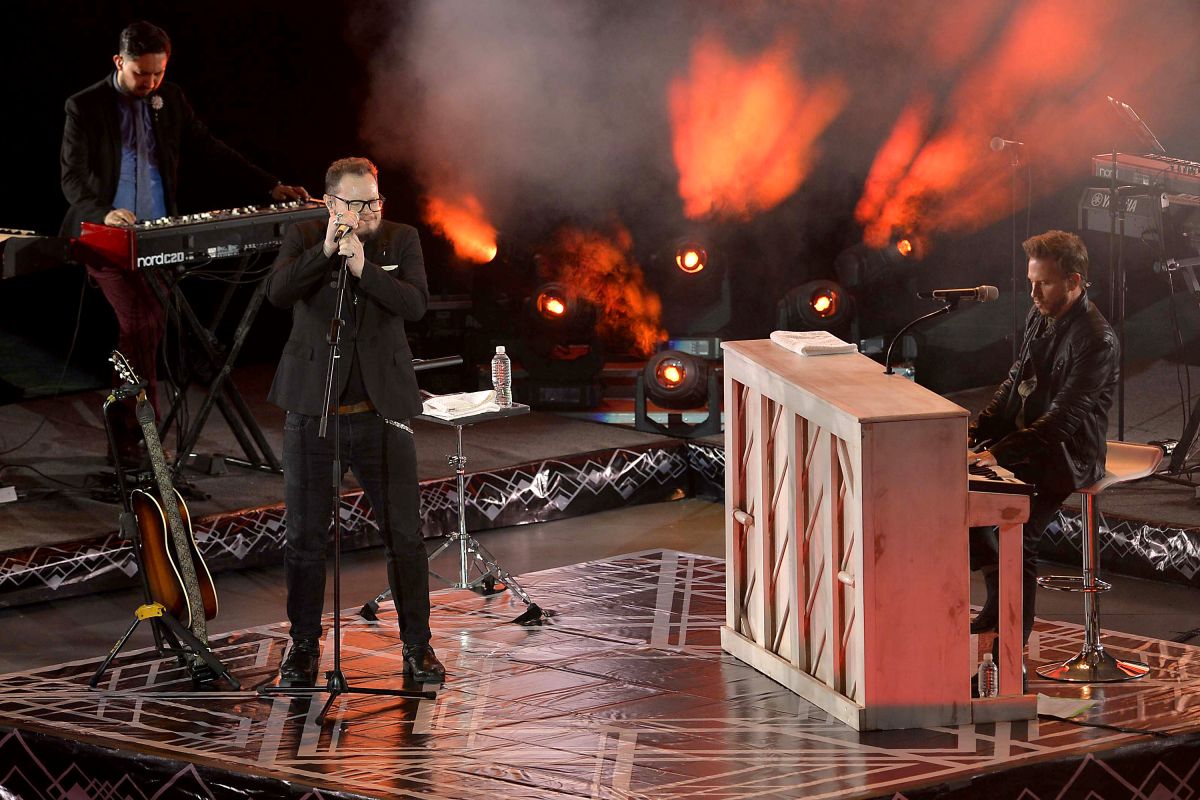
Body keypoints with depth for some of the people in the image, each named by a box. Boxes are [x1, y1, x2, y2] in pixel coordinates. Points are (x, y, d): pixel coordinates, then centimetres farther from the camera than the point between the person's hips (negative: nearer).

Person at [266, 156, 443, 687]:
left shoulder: (401, 240, 5)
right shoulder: (304, 239, 3)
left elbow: (416, 304, -10)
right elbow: (278, 293, -14)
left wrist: (362, 267, -19)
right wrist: (326, 251, -23)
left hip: (381, 407, 0)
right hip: (312, 406, 0)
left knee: (404, 534, 1)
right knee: (304, 536, 6)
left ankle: (417, 645, 13)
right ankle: (303, 647, 18)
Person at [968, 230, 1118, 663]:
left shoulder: (1097, 341, -21)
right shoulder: (1040, 316, 7)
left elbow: (1062, 419, -26)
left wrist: (1000, 453, -33)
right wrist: (975, 432, 2)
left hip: (1068, 455, -9)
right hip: (1024, 438, 9)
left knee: (1019, 534, -24)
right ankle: (999, 598, 8)